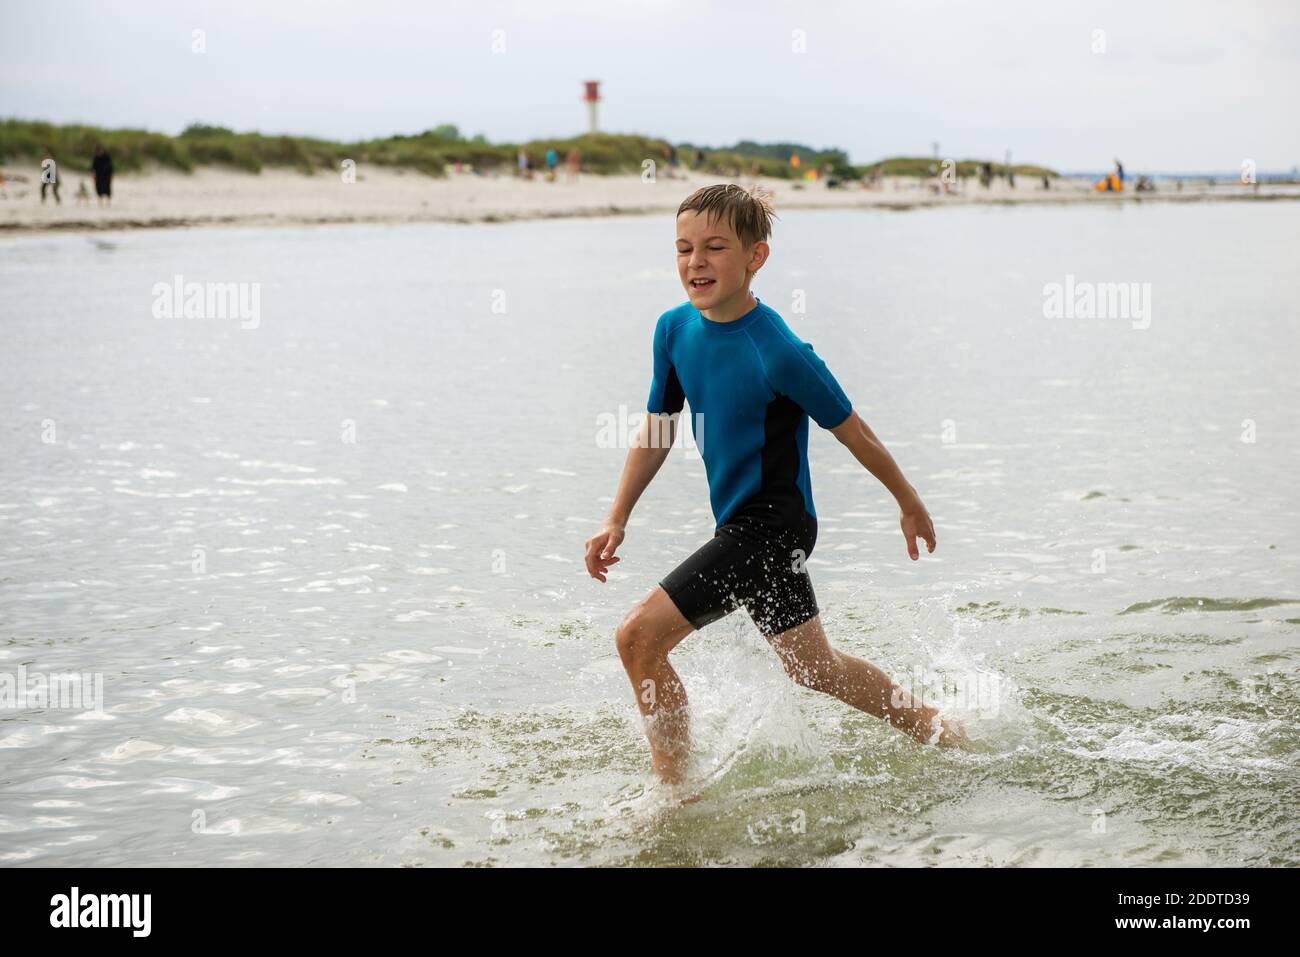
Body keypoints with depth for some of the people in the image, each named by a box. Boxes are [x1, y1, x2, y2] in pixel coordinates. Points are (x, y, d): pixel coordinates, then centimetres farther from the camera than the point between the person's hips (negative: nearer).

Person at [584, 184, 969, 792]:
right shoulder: (675, 329, 0)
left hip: (771, 524, -8)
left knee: (639, 637, -14)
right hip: (741, 528, 8)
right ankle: (938, 732, 40)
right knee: (813, 668, 21)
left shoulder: (779, 352, -21)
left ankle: (676, 797, -1)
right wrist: (617, 519, 6)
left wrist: (909, 504, 3)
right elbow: (658, 429, 12)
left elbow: (851, 430, -9)